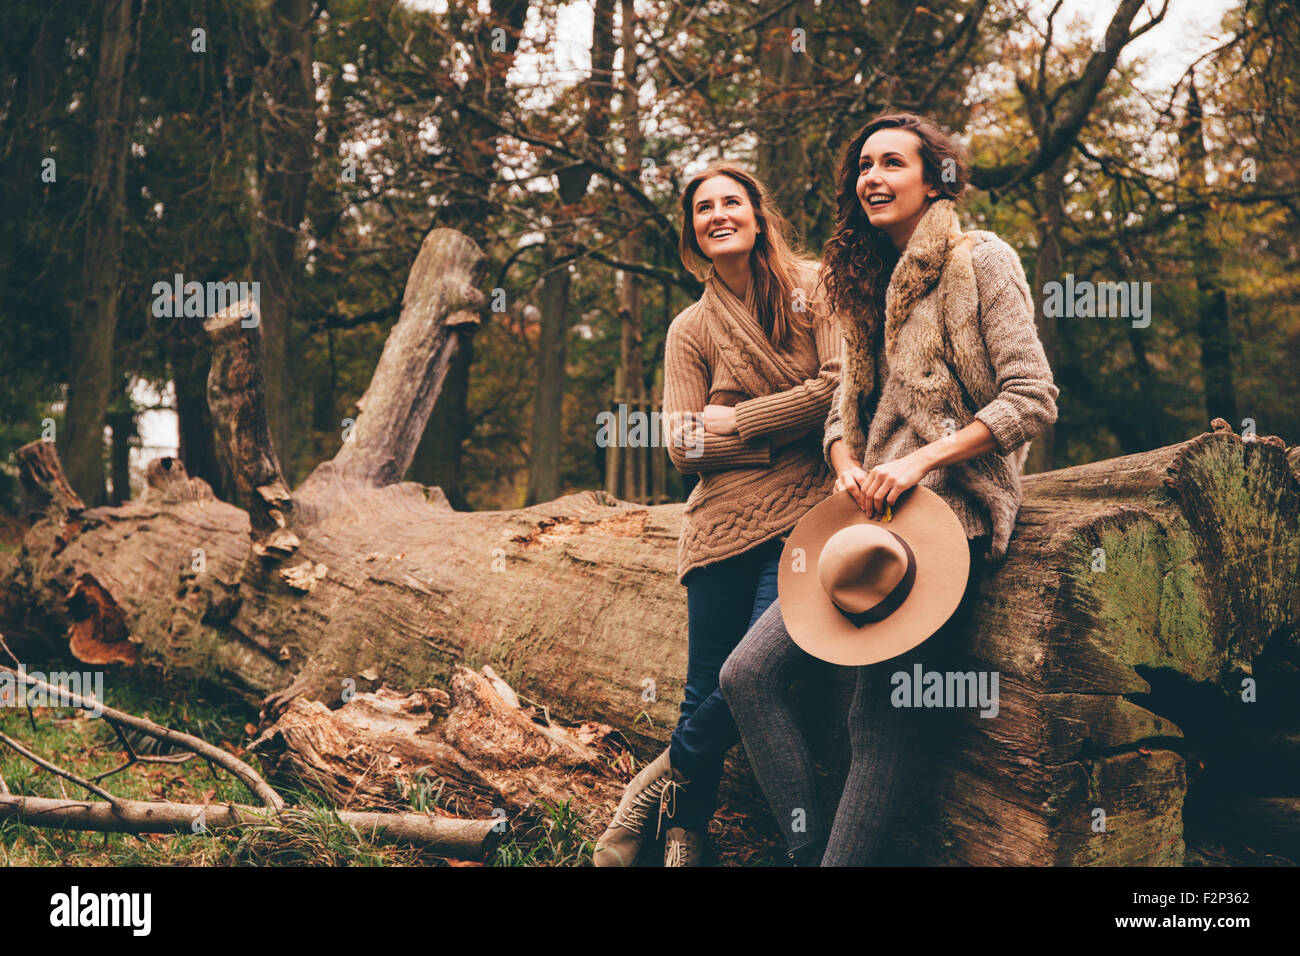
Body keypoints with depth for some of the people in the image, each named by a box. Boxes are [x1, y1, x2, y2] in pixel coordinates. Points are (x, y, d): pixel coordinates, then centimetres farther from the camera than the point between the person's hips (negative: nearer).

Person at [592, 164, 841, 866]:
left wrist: (738, 421, -3)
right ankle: (683, 829, 16)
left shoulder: (813, 287, 8)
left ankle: (663, 781, 4)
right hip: (723, 522, 2)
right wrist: (792, 422, -5)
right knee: (708, 694, -4)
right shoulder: (691, 329, 14)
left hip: (803, 515, -2)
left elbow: (844, 386, -5)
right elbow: (682, 446, 4)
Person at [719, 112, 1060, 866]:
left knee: (881, 718, -11)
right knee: (747, 675, -6)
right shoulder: (870, 281, 21)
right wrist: (848, 467, -2)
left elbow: (1033, 399, -10)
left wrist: (918, 461, -16)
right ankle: (810, 849, -1)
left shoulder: (980, 261, -2)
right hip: (871, 520, 8)